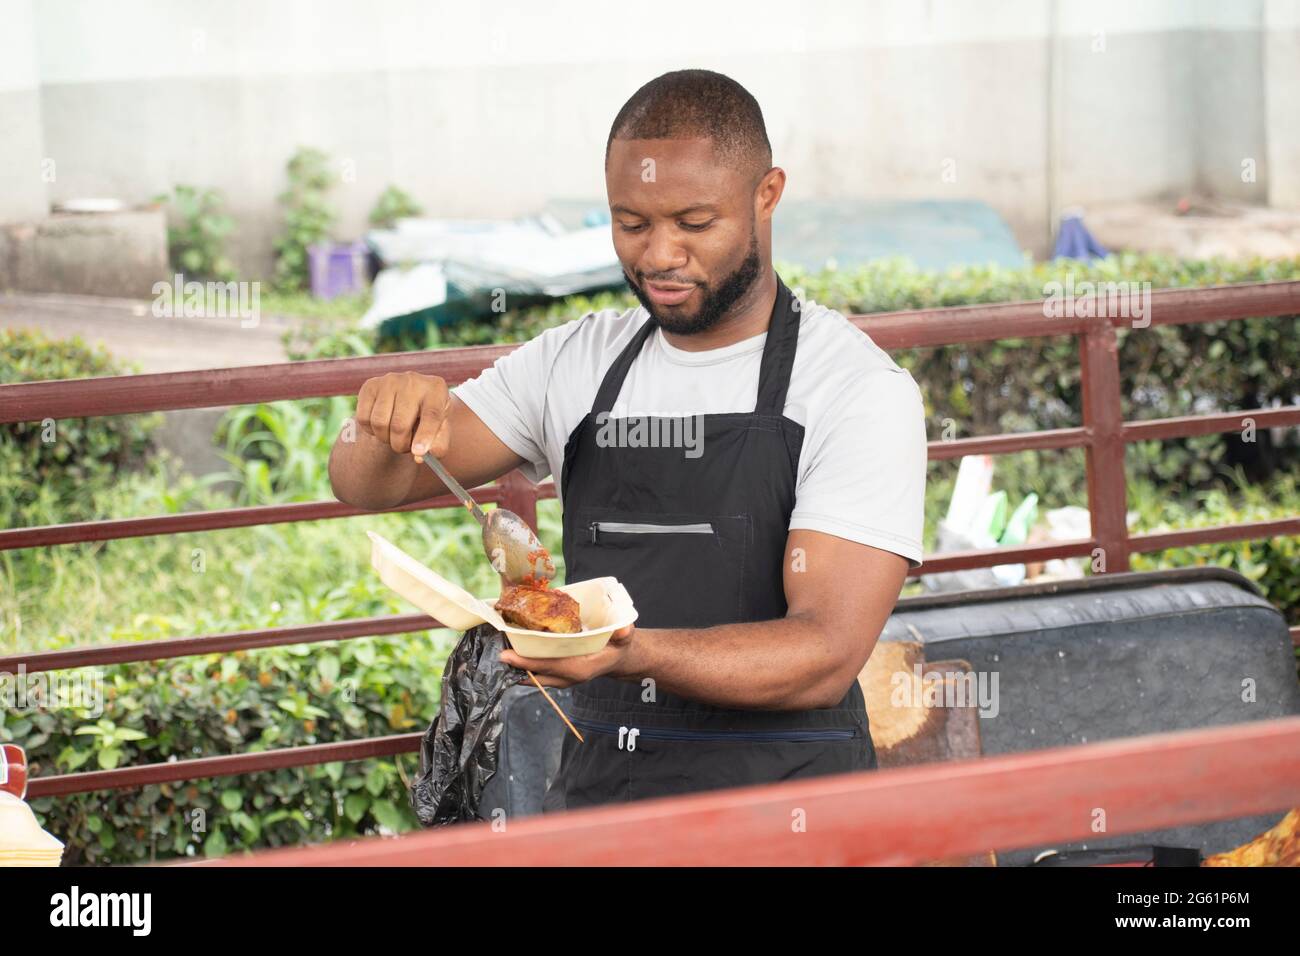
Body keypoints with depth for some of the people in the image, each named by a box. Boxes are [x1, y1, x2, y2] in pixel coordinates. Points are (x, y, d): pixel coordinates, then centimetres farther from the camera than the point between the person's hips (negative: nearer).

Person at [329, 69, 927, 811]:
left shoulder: (860, 390, -7)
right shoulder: (577, 364, 10)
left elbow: (826, 656, -16)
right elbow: (368, 487, 13)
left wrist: (632, 654, -32)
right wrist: (392, 423, -11)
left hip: (785, 797, -4)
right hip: (597, 788, 4)